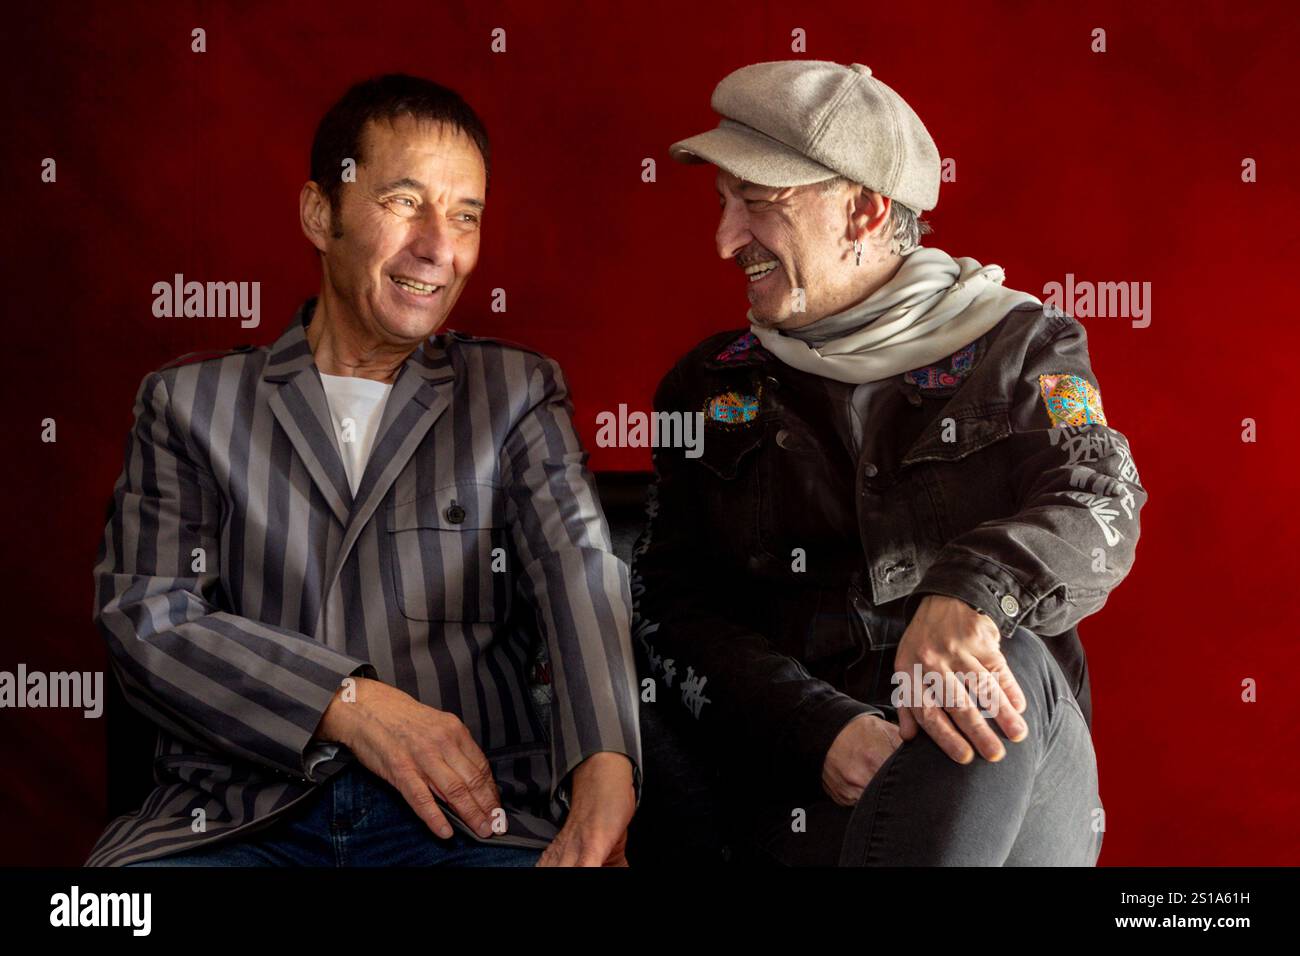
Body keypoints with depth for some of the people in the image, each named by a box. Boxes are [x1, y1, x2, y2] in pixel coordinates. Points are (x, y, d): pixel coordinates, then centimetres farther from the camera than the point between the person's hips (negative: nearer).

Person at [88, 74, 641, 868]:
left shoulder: (519, 392, 12)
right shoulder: (189, 401, 13)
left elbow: (578, 568, -5)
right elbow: (146, 617, 2)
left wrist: (606, 763, -26)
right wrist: (347, 703, -14)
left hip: (472, 810, 0)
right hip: (239, 814, 0)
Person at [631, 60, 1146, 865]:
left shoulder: (1020, 345, 11)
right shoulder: (709, 388, 15)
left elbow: (1099, 510, -7)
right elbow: (670, 611, 6)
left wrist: (971, 591, -31)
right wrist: (819, 730, -14)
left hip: (1010, 772, 2)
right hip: (799, 786, -1)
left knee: (1009, 663, -34)